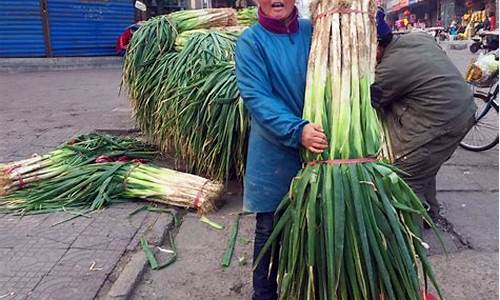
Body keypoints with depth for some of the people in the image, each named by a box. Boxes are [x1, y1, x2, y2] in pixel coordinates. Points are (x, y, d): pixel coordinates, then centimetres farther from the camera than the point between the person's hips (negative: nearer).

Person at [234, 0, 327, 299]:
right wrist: (296, 130, -30)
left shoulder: (312, 31, 3)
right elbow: (256, 96, -17)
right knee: (270, 229, 8)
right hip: (273, 153, -3)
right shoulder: (251, 41, -7)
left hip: (318, 145, 3)